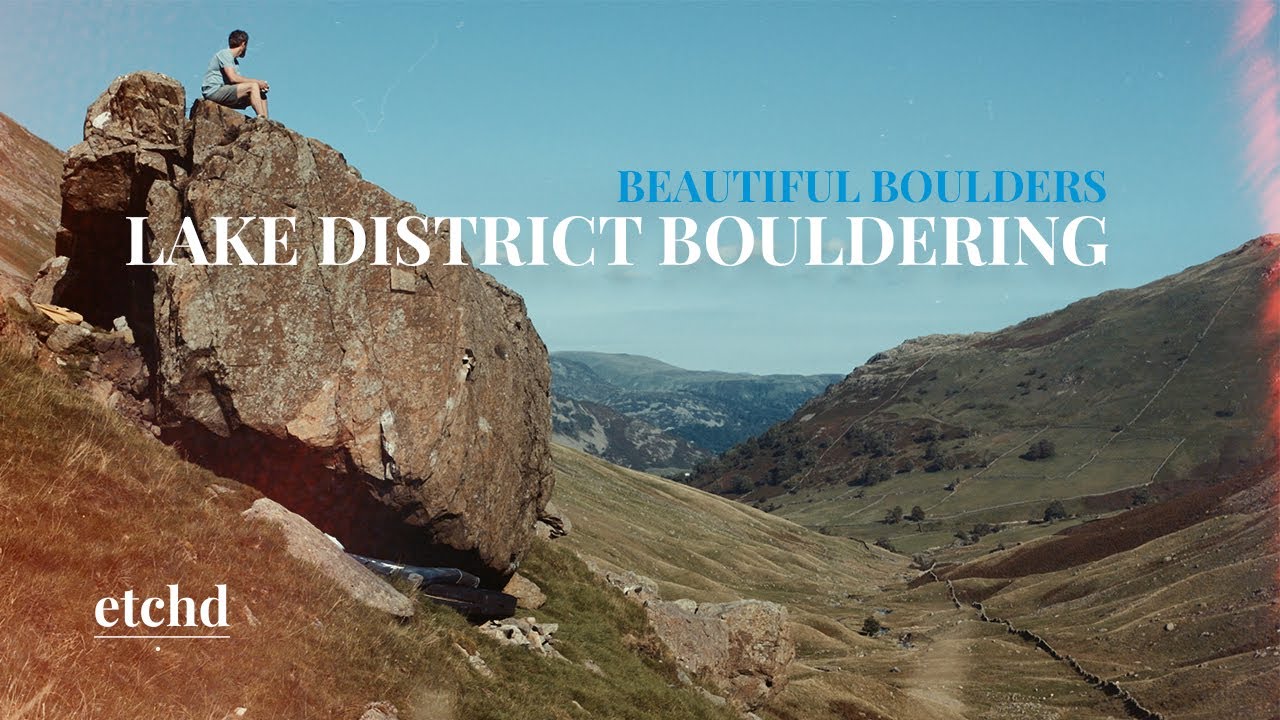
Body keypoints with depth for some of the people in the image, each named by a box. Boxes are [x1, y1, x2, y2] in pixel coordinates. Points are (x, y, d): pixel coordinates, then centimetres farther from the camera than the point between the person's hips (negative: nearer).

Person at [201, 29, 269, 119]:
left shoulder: (234, 61, 23)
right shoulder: (225, 54, -6)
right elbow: (233, 78, -19)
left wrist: (261, 84, -6)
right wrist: (257, 82, -14)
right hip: (214, 91, -9)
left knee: (261, 94, 4)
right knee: (253, 86, -20)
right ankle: (262, 119, -27)